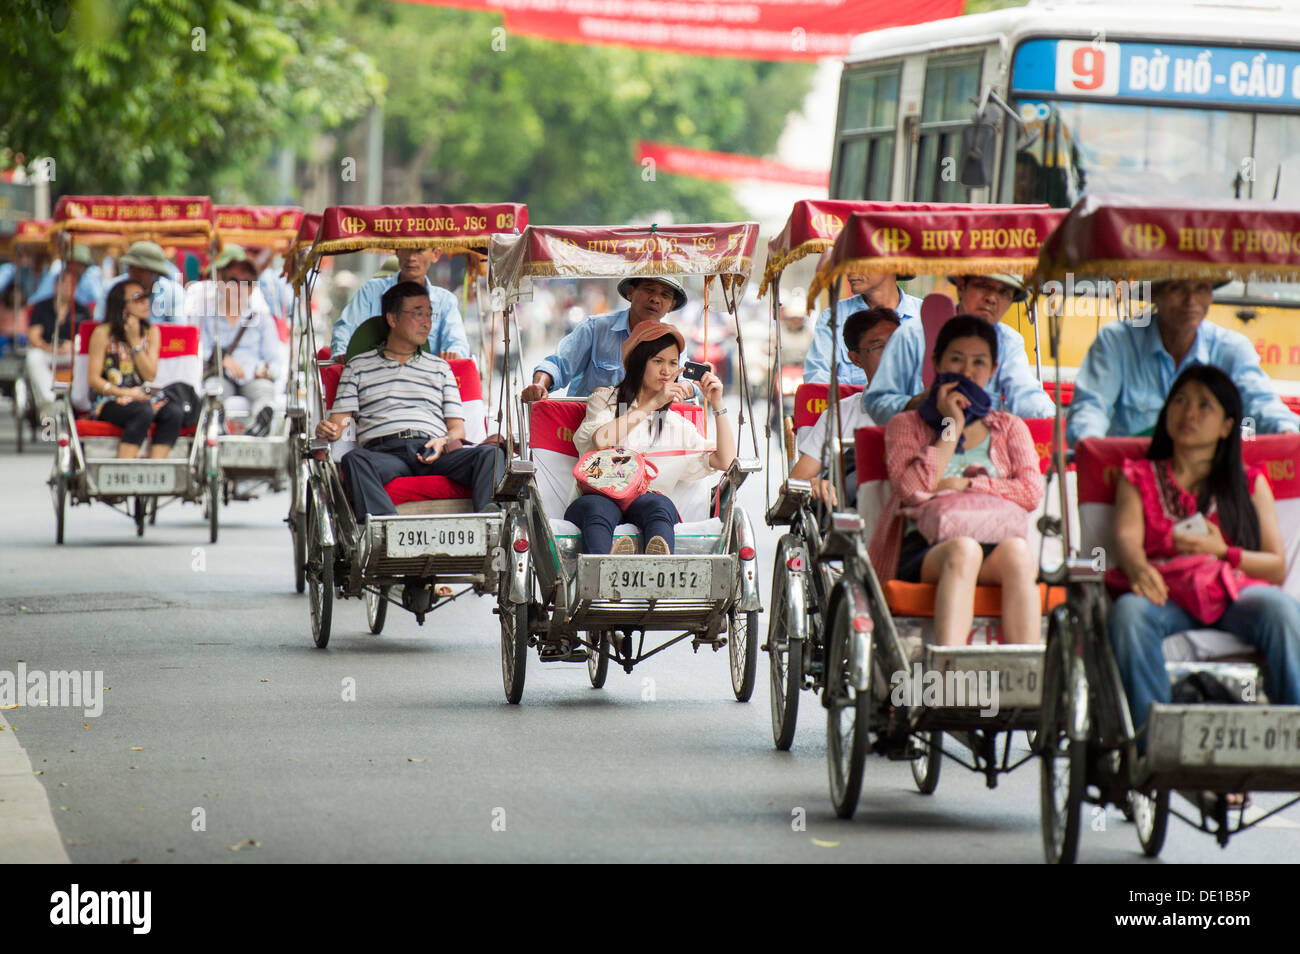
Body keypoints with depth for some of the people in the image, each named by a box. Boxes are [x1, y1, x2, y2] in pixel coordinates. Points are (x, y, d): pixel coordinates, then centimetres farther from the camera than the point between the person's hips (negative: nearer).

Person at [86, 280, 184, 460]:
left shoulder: (151, 332, 10)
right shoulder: (103, 333, -3)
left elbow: (150, 376, 0)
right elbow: (94, 379, -5)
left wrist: (135, 341, -7)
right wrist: (126, 393, -18)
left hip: (143, 398, 5)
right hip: (110, 403, -5)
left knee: (175, 411, -26)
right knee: (144, 411, -36)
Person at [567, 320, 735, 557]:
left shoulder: (678, 424, 26)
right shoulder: (605, 400, 18)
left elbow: (726, 462, 14)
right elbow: (601, 440, -6)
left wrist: (718, 405, 12)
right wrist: (653, 404, -5)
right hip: (598, 498, -2)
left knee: (657, 504, -36)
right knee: (597, 508, -39)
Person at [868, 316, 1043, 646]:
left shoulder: (1010, 428, 26)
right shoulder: (906, 425, 19)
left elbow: (1031, 492, 6)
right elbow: (913, 489, -3)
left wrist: (963, 485, -1)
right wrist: (951, 427, 3)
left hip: (995, 544, 2)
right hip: (924, 551, -2)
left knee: (1017, 551, -35)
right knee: (963, 549, -38)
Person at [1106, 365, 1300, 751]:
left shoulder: (1249, 484, 24)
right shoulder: (1139, 477, 24)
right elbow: (1126, 537, 2)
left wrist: (1223, 552, -9)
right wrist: (1139, 569, -23)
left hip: (1234, 592, 0)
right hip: (1167, 593, 0)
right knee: (1128, 612, -37)